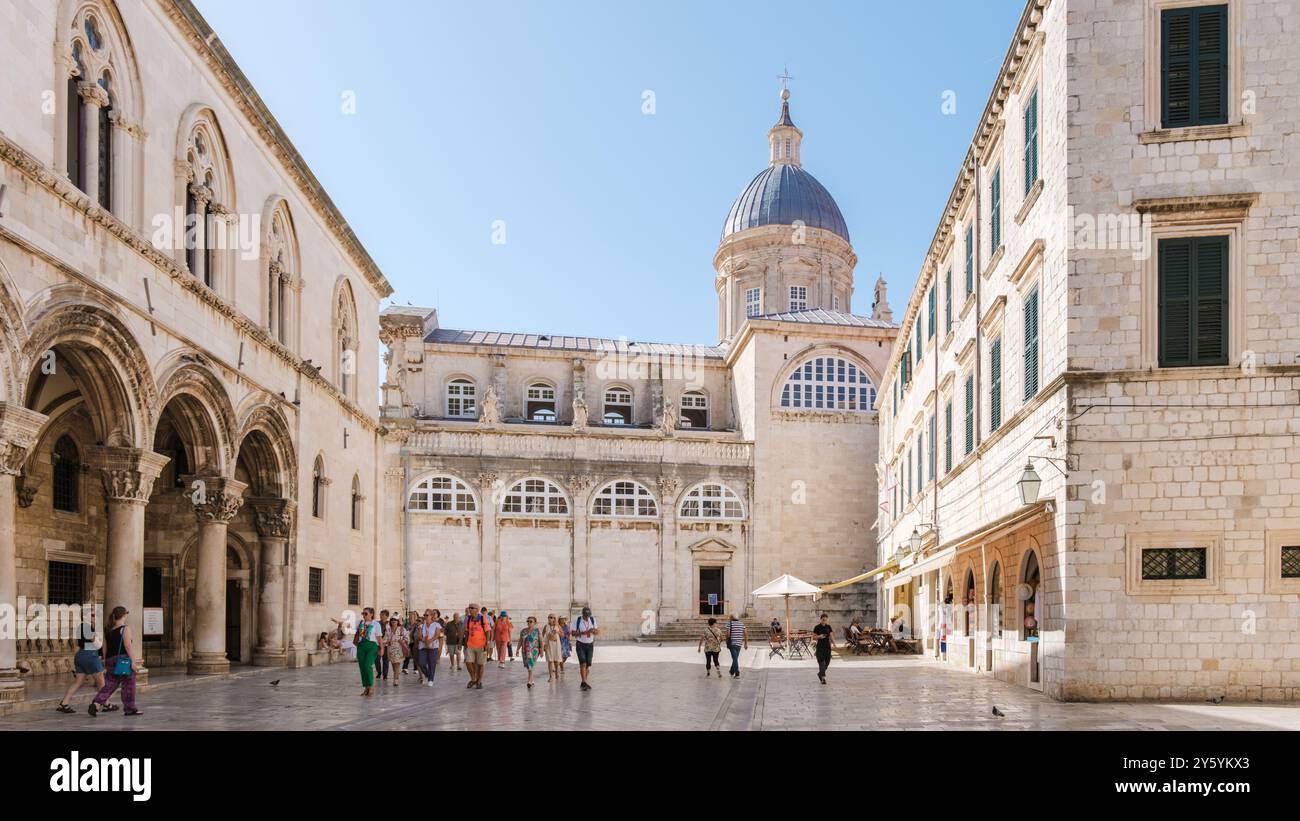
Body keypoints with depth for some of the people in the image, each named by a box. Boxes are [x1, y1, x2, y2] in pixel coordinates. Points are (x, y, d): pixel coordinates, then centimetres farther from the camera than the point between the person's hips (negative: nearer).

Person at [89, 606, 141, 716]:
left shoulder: (108, 631, 12)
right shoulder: (125, 629, -9)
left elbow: (104, 648, 14)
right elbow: (128, 646, -15)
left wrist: (106, 663, 20)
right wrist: (133, 661, -14)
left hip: (110, 661, 7)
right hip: (123, 660, -7)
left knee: (109, 685, 10)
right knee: (128, 686, 4)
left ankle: (96, 704, -7)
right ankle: (130, 709, 10)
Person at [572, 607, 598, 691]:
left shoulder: (593, 620, 3)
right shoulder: (577, 621, -8)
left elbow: (597, 632, 8)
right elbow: (573, 633, -9)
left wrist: (593, 631, -15)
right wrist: (584, 633, -21)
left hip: (590, 645, 3)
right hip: (581, 645, -3)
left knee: (588, 665, 2)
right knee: (583, 663, -16)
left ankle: (584, 683, 13)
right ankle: (584, 682, -20)